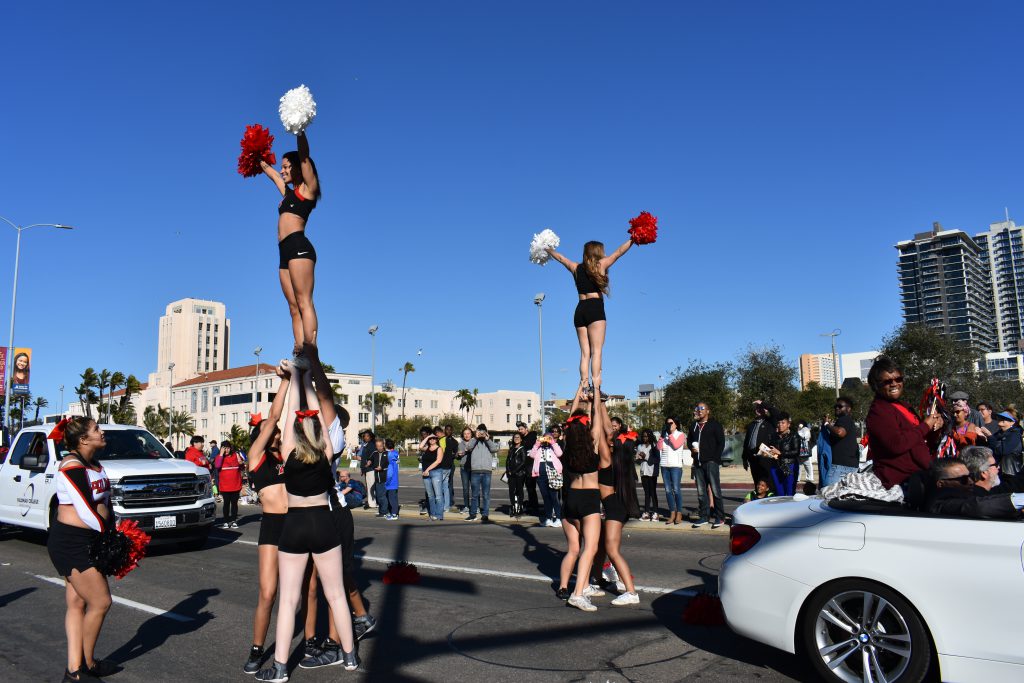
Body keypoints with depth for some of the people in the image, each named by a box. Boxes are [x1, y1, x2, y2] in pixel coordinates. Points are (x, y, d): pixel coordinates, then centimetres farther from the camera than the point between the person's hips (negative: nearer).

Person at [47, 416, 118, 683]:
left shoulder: (95, 465, 11)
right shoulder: (72, 466, -17)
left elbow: (105, 503, 13)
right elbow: (86, 511, -21)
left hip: (88, 541, 9)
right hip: (71, 542, -9)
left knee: (77, 603, 10)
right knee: (101, 602, -3)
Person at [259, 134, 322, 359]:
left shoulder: (308, 187, 8)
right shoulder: (288, 192, 28)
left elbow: (304, 156, -2)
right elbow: (269, 170, 42)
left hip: (298, 246, -8)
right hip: (285, 252, 8)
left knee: (304, 302, -18)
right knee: (294, 307, -2)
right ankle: (299, 354, -8)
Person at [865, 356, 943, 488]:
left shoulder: (904, 408, 20)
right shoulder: (878, 410, -10)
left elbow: (924, 445, 27)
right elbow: (896, 445, -25)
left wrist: (934, 428, 5)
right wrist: (925, 426, -11)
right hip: (897, 482, -9)